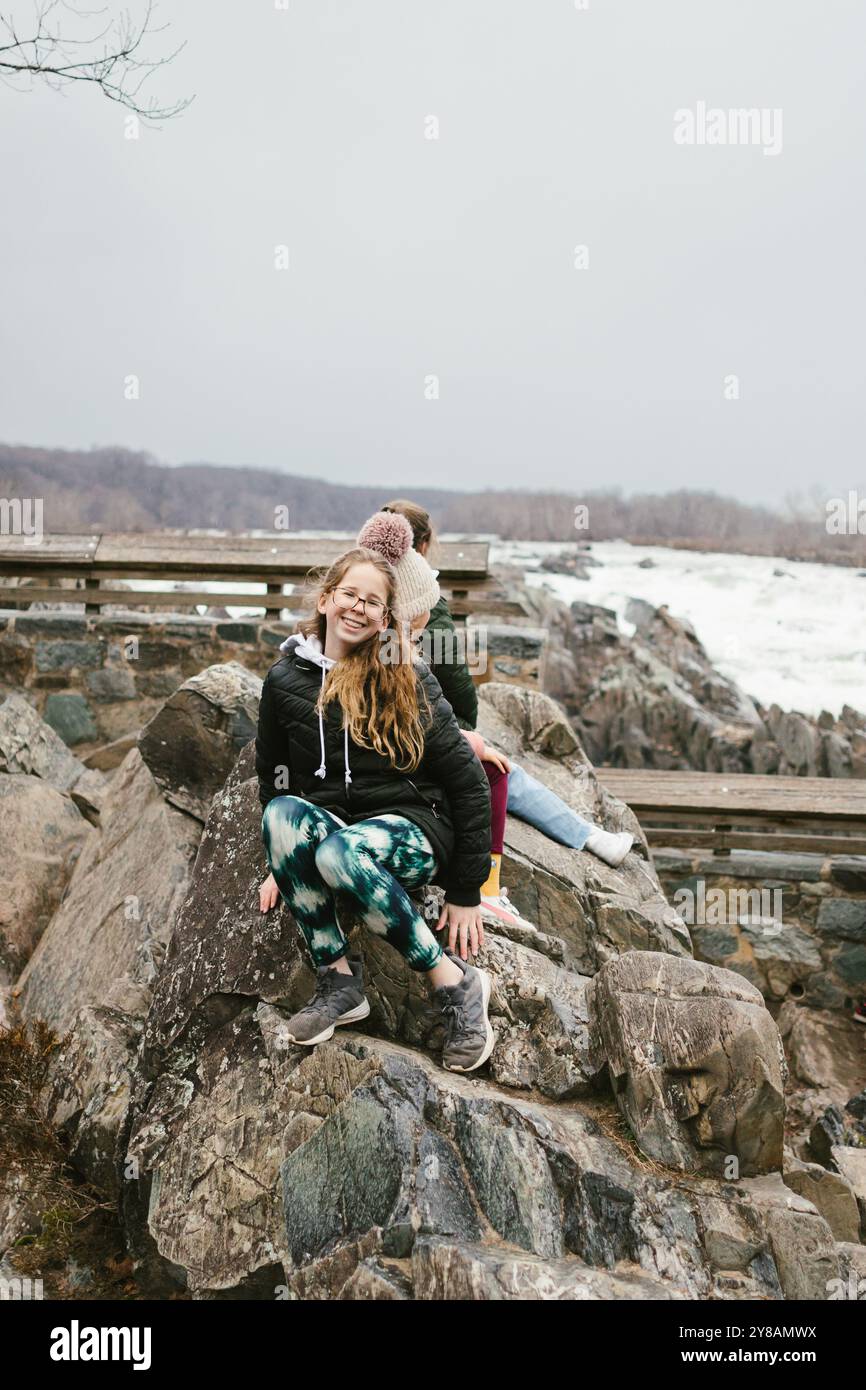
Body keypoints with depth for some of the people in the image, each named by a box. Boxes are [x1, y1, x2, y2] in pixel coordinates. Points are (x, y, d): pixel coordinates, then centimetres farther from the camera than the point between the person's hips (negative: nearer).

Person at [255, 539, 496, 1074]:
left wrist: (466, 892, -6)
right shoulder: (285, 680, 4)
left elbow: (467, 783, -5)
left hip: (409, 830, -3)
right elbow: (273, 778, 18)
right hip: (327, 825, 3)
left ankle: (457, 985, -22)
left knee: (338, 853, -37)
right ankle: (339, 982, -22)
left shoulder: (406, 677, -5)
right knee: (281, 814, -31)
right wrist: (281, 864, 14)